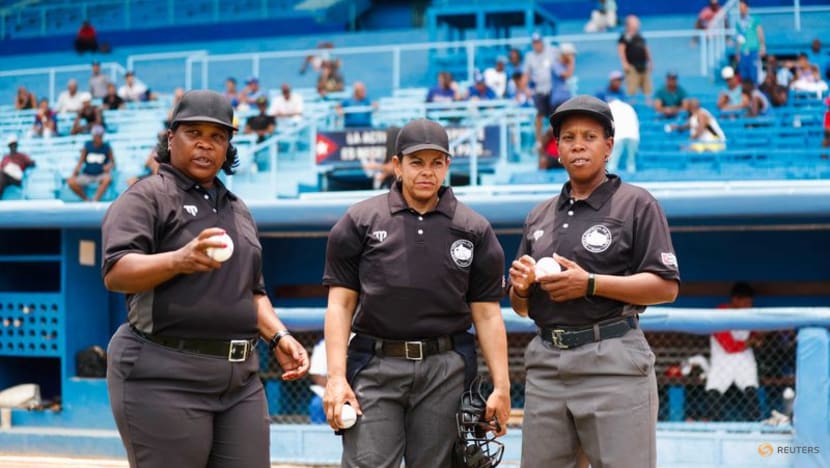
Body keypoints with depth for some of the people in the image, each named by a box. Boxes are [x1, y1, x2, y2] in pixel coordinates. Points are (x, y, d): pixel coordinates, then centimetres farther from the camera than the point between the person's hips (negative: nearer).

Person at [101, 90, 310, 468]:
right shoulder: (147, 197, -1)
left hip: (240, 377, 7)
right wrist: (178, 260, -33)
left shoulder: (238, 210, 21)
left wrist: (278, 336, 9)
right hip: (165, 378, -6)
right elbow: (116, 273, -16)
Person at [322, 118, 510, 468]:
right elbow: (340, 304, 3)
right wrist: (336, 377, -6)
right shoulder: (361, 221, 5)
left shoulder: (474, 229, 9)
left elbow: (487, 313, 8)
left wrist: (501, 386, 1)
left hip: (445, 371, 2)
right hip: (376, 366, -1)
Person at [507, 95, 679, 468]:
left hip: (612, 361, -5)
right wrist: (520, 285, -1)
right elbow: (521, 307, 22)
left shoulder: (637, 204, 2)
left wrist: (591, 284, -16)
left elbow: (666, 288, -6)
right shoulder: (539, 216, 19)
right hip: (544, 363, 5)